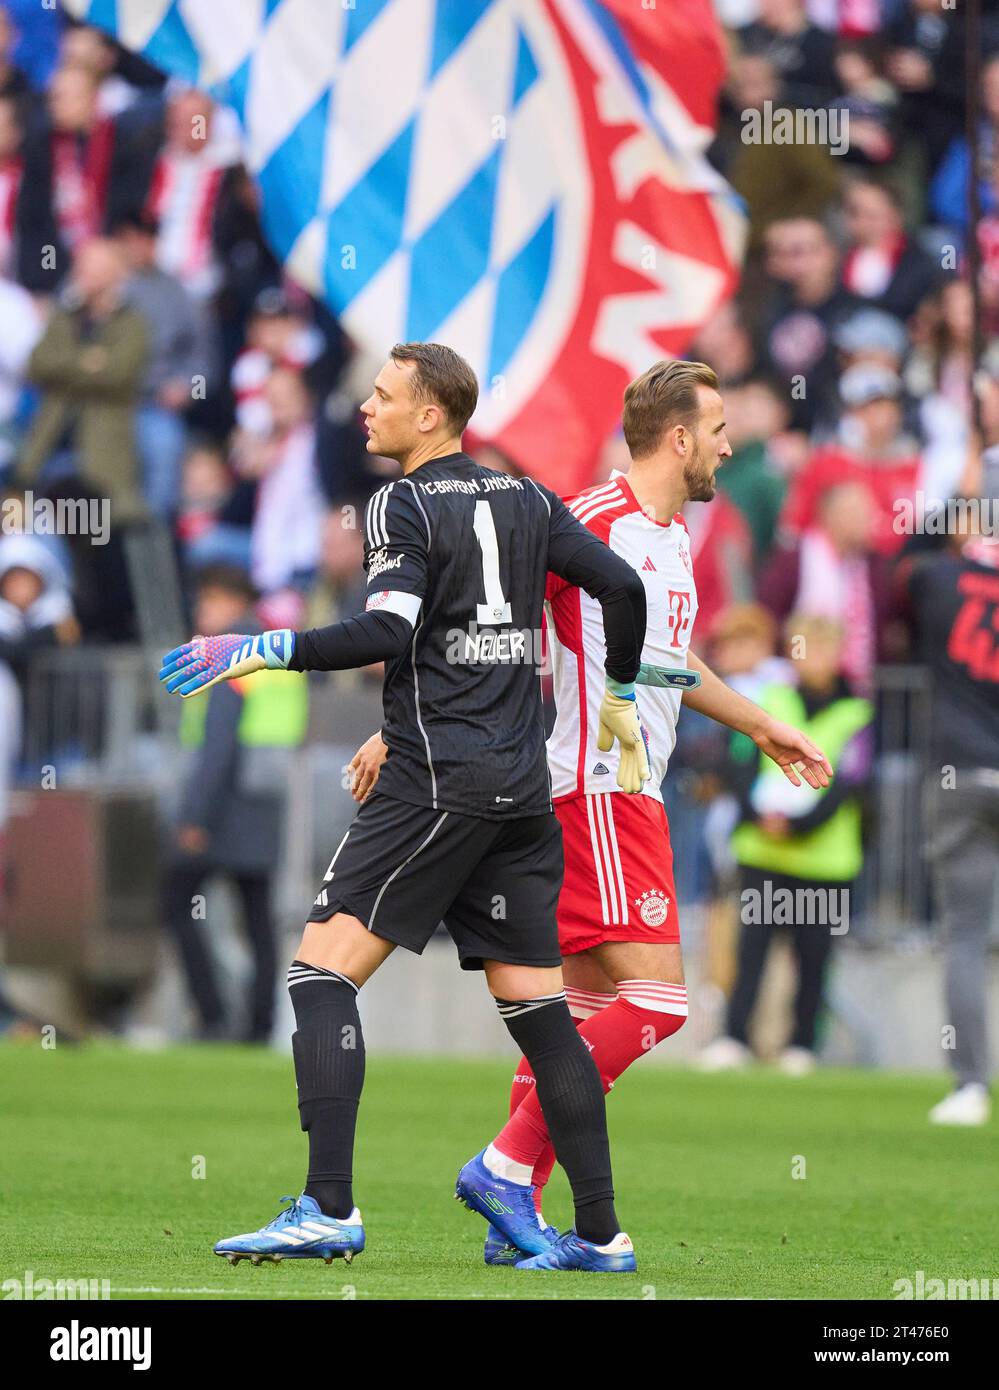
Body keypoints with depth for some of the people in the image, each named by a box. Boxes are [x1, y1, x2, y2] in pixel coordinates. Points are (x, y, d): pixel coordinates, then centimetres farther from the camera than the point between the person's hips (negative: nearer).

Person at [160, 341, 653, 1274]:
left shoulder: (406, 505, -5)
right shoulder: (526, 501, 14)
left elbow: (384, 632, -18)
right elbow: (621, 587, 10)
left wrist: (258, 652, -13)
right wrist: (620, 701, 25)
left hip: (436, 782, -7)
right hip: (522, 783, 7)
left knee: (323, 971, -8)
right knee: (537, 1010, 9)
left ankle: (329, 1210, -20)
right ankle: (600, 1232, 6)